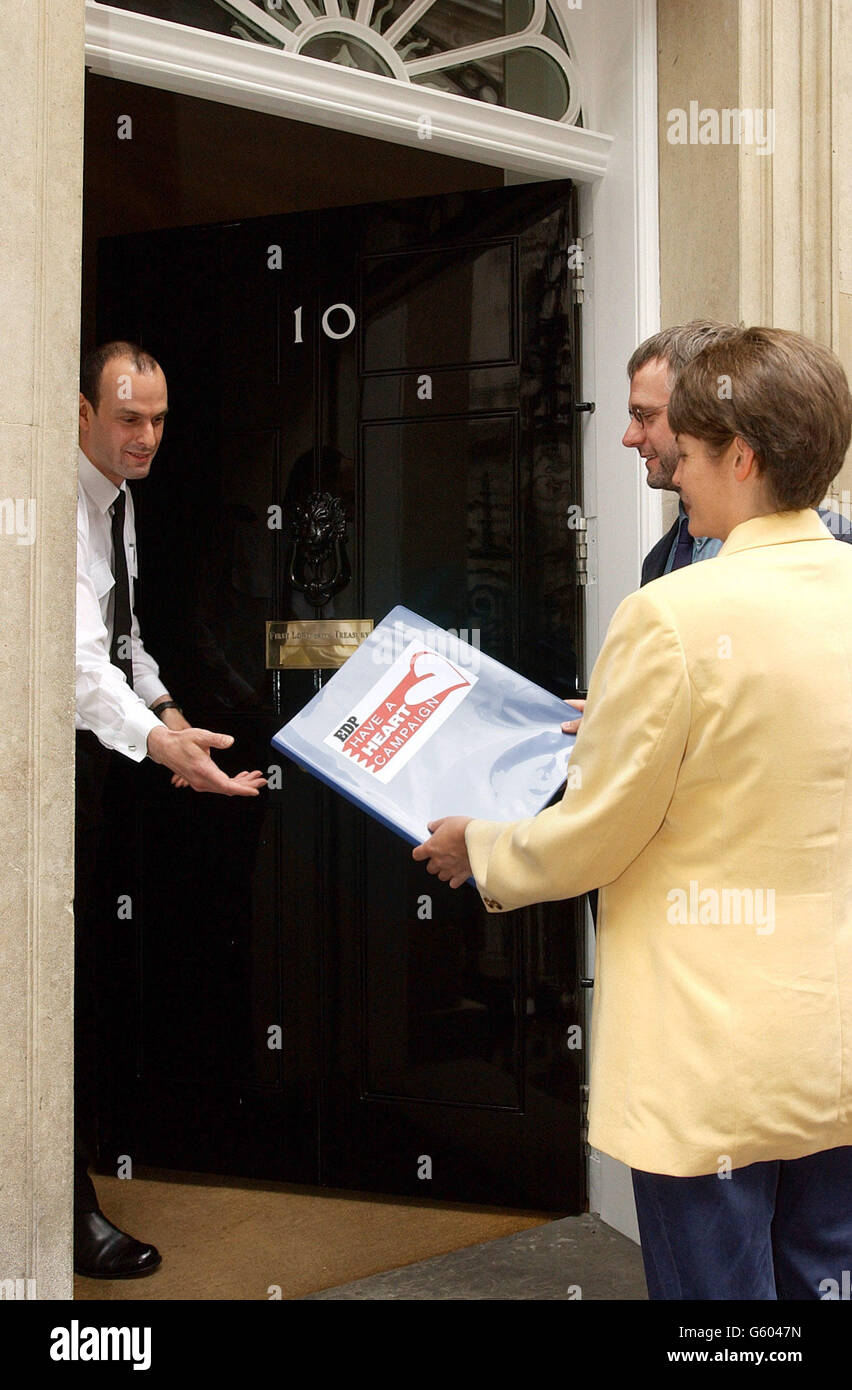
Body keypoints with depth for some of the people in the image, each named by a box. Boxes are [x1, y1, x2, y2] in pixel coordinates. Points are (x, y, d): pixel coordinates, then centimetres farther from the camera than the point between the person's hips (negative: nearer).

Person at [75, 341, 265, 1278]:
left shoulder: (118, 499, 11)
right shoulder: (65, 505, -20)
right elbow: (79, 653, -32)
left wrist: (162, 702, 2)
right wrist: (158, 739, -45)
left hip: (95, 744, 9)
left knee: (80, 956, 19)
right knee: (62, 964, -6)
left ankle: (71, 1159, 36)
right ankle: (70, 1212, 3)